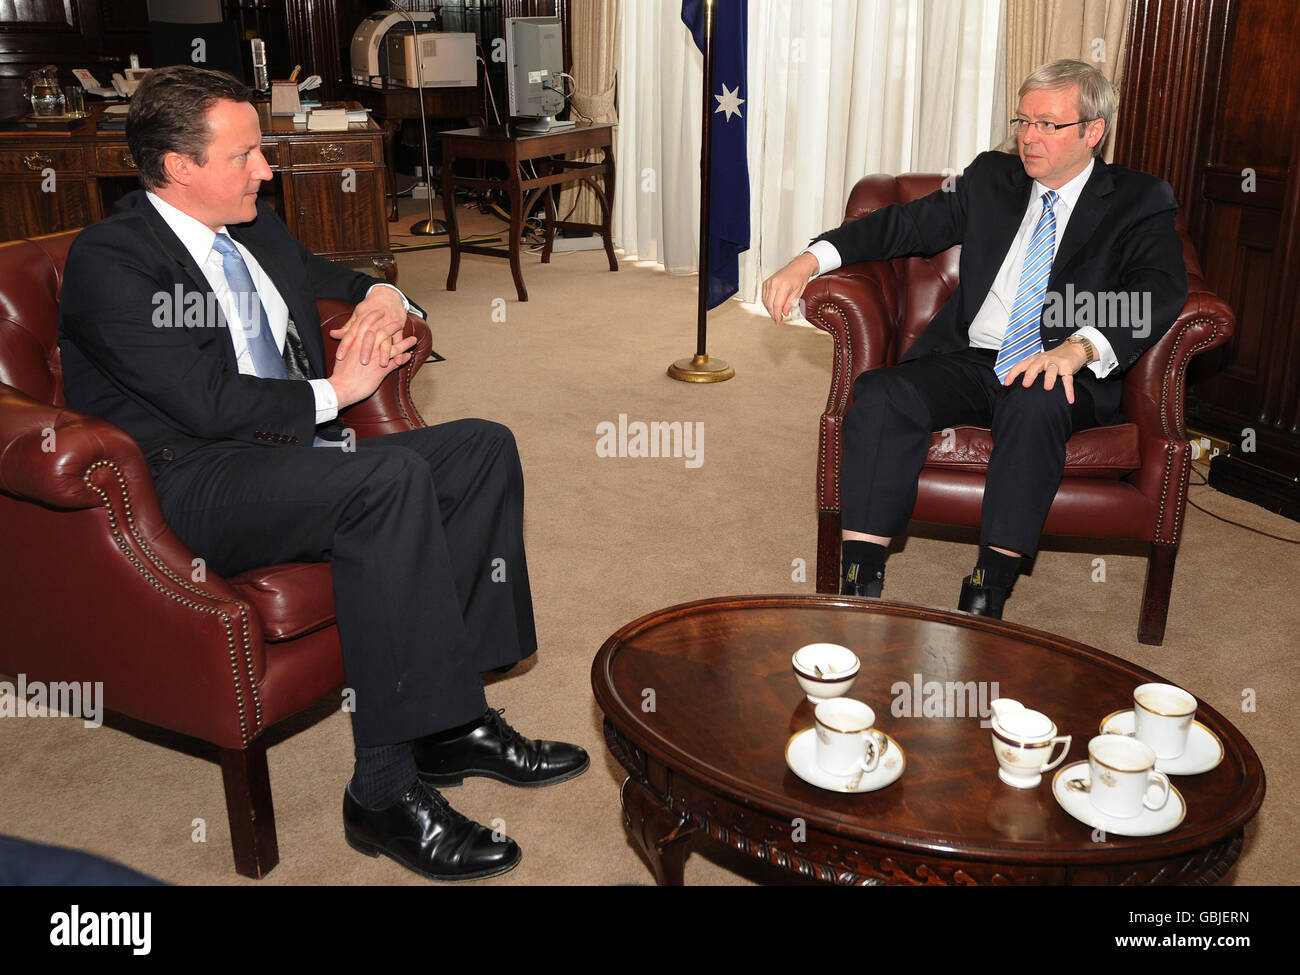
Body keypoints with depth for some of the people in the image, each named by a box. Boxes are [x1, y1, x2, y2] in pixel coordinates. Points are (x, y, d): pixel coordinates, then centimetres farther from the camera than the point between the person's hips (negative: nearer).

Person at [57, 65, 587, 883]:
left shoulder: (257, 228, 18)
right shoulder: (111, 259, -8)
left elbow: (327, 277, 37)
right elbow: (207, 402, -18)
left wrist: (383, 295, 13)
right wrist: (333, 393, -9)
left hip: (294, 456, 9)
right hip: (197, 487, -9)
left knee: (484, 445, -7)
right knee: (395, 475, -33)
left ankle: (453, 719, -9)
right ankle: (387, 789, -28)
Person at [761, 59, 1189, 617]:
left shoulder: (1140, 203, 6)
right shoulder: (992, 179, 19)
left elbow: (1161, 290, -12)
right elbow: (906, 223, 14)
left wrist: (1078, 347, -32)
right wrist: (811, 259, -3)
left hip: (1065, 377, -3)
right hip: (969, 361, 3)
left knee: (1036, 404, -38)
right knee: (880, 395, -26)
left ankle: (987, 596, -34)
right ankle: (860, 586, -29)